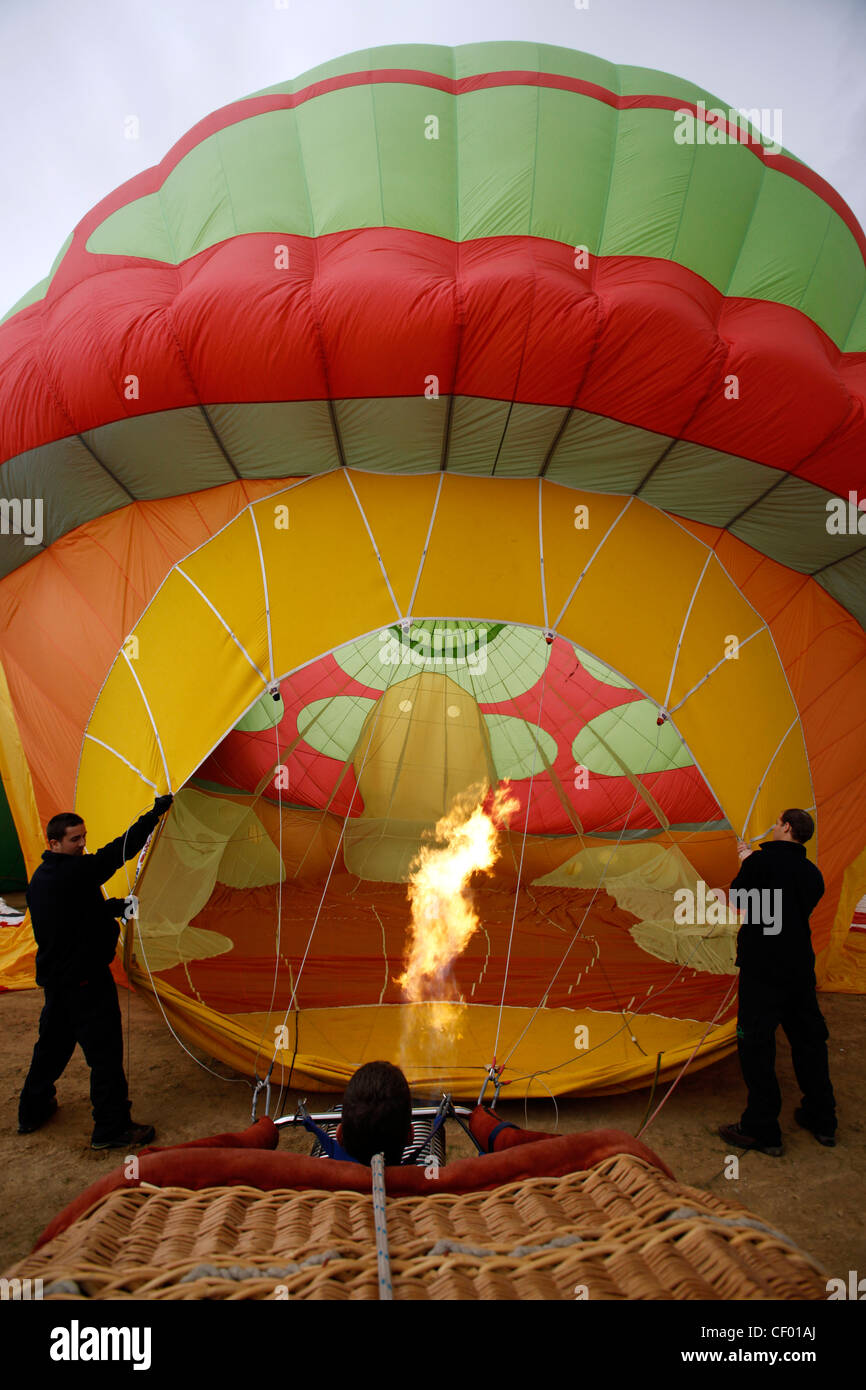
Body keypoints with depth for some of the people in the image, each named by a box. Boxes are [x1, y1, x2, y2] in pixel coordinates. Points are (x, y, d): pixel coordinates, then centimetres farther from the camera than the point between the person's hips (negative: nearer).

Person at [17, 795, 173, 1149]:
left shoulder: (39, 879, 9)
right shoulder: (75, 873, -21)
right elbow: (120, 851, -25)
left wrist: (114, 907, 10)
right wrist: (155, 813, -20)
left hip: (54, 979, 10)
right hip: (86, 981, -9)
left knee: (52, 1044, 25)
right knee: (104, 1053, 0)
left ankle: (31, 1111, 40)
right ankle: (111, 1129, 7)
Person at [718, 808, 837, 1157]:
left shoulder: (760, 861, -12)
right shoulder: (812, 873, 6)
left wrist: (745, 862, 17)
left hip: (762, 969, -6)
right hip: (801, 969, 6)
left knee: (756, 1045, 1)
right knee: (809, 1041, 17)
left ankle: (762, 1130, 6)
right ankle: (822, 1121, 29)